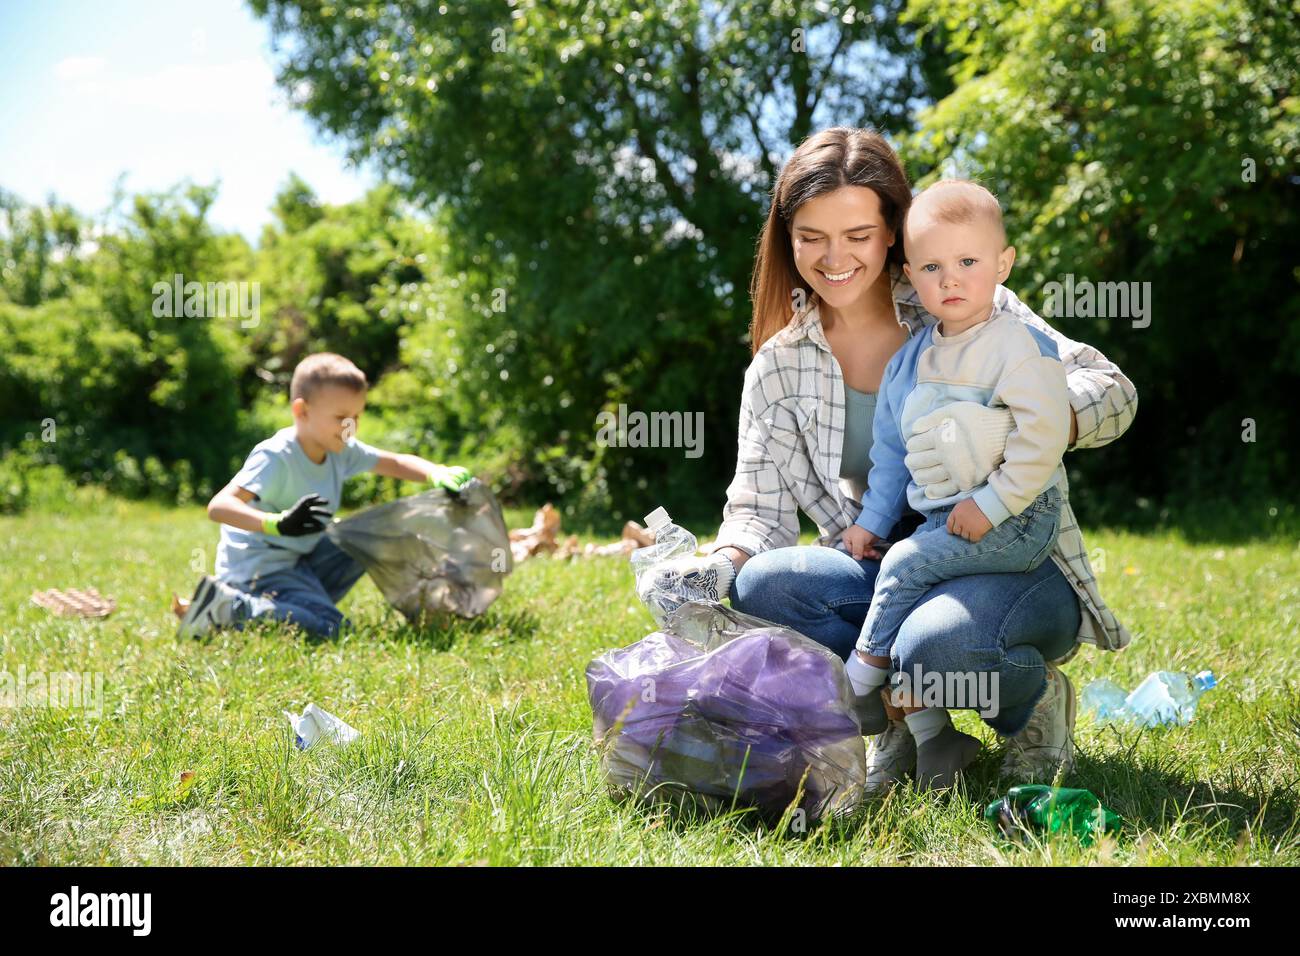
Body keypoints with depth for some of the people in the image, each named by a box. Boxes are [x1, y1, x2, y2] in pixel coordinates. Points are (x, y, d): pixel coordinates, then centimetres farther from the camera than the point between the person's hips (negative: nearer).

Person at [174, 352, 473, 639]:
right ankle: (228, 607, -18)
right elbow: (219, 506, -32)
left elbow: (396, 463, 10)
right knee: (329, 628, -26)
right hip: (257, 567, -9)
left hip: (300, 559, 9)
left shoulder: (341, 451, 3)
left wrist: (437, 474, -12)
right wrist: (278, 523, -48)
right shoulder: (275, 458, -22)